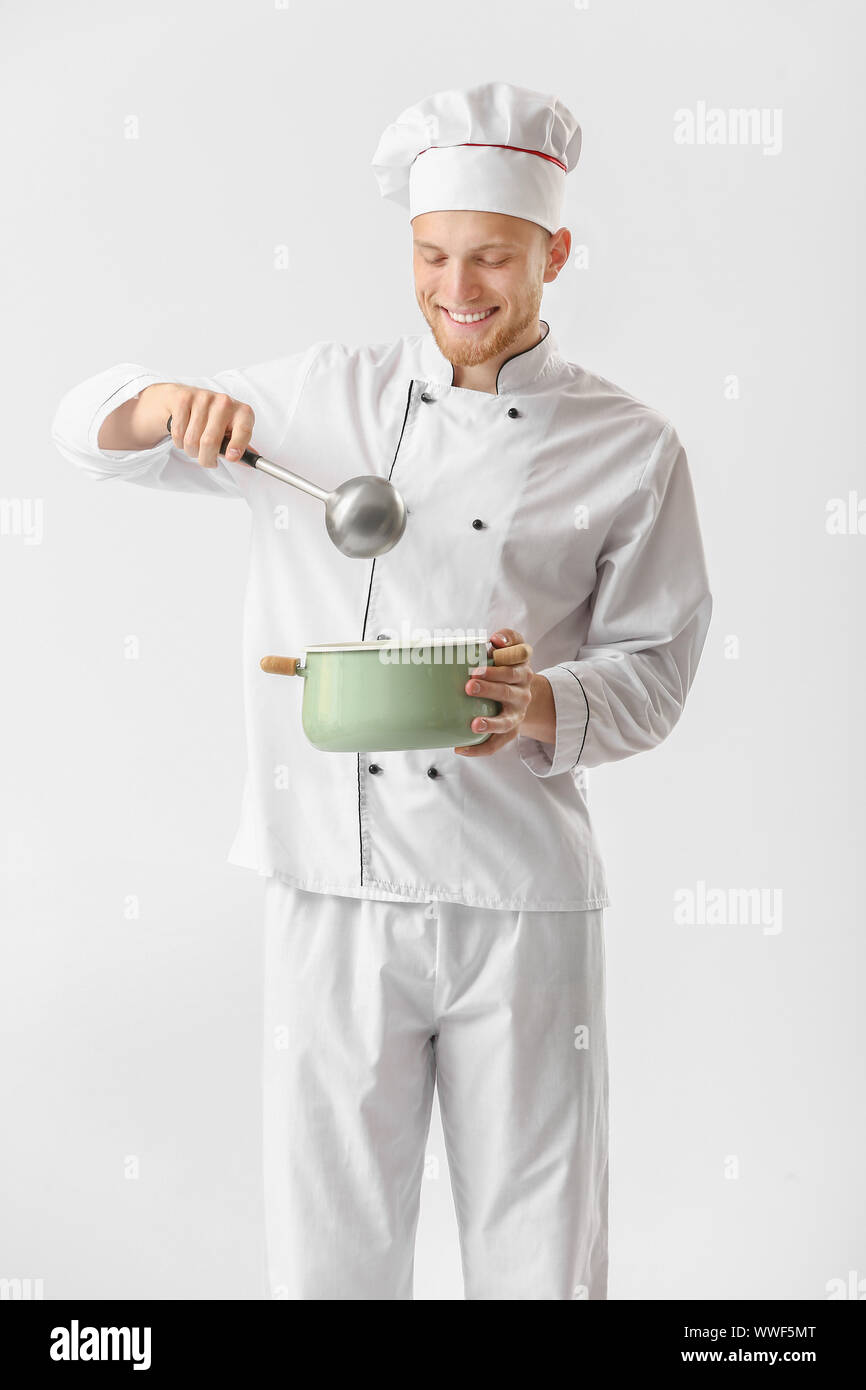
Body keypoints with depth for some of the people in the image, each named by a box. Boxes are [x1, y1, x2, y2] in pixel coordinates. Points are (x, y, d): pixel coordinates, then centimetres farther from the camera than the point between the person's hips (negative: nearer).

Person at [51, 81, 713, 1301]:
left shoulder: (629, 450, 3)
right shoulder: (319, 397, 8)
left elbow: (654, 669, 3)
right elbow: (90, 434, 12)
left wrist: (542, 707, -18)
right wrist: (167, 403, -10)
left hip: (519, 897, -1)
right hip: (336, 890, 1)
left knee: (536, 1251, 9)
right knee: (329, 1245, 9)